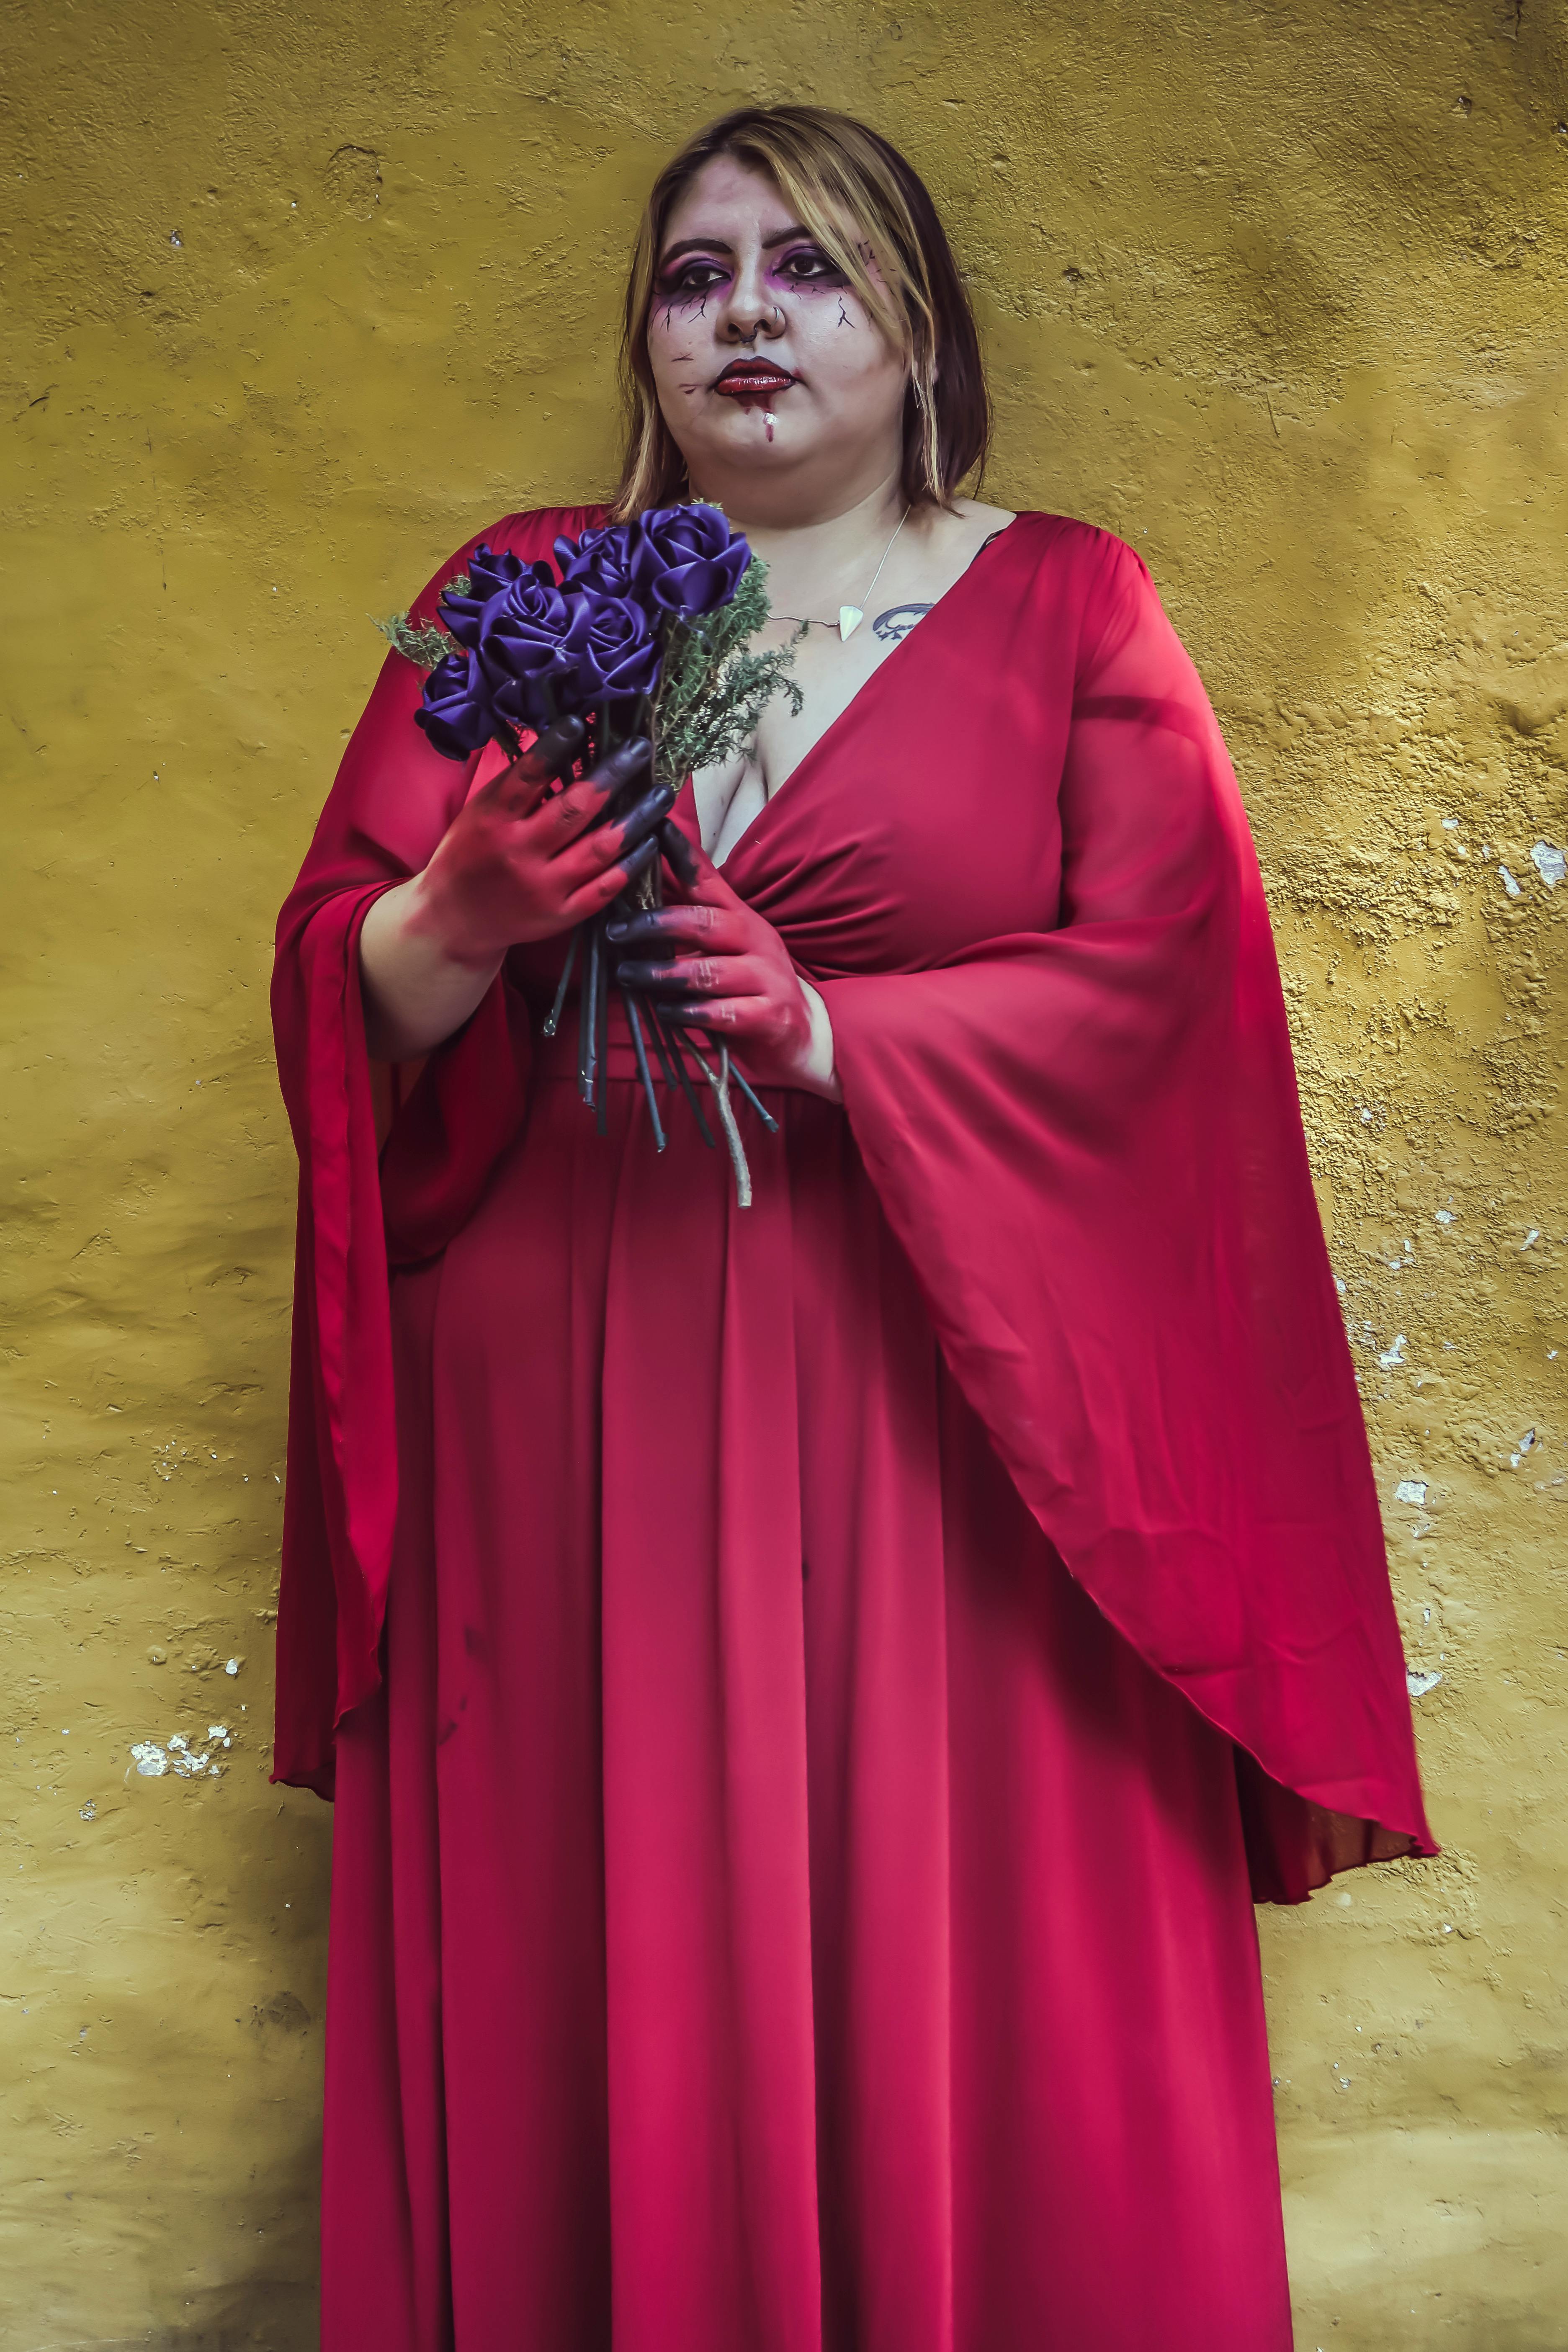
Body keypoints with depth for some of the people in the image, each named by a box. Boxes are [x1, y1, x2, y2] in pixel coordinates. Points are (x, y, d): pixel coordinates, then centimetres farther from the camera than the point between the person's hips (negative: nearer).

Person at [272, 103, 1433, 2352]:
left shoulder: (1065, 602, 8)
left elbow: (1161, 967, -4)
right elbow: (329, 966, 7)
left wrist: (831, 1034, -16)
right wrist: (459, 922, -15)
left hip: (936, 1408, -1)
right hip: (568, 1416, 2)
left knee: (948, 1984, 4)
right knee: (588, 1987, 6)